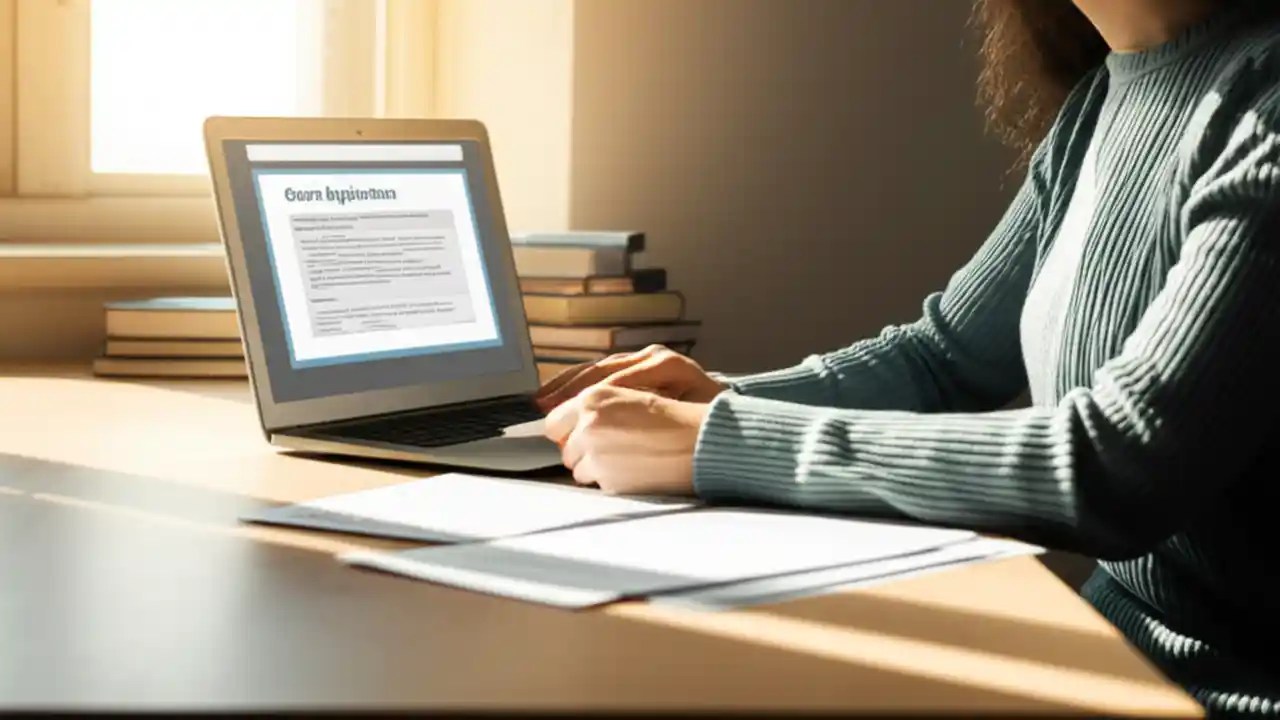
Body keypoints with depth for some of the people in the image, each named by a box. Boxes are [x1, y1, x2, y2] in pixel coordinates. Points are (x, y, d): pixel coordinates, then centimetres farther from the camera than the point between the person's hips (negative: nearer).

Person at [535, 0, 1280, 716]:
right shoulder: (1102, 100, 5)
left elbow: (1118, 472, -27)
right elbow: (944, 353, 15)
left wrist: (719, 443, -24)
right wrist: (726, 402, -2)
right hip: (1116, 644, 6)